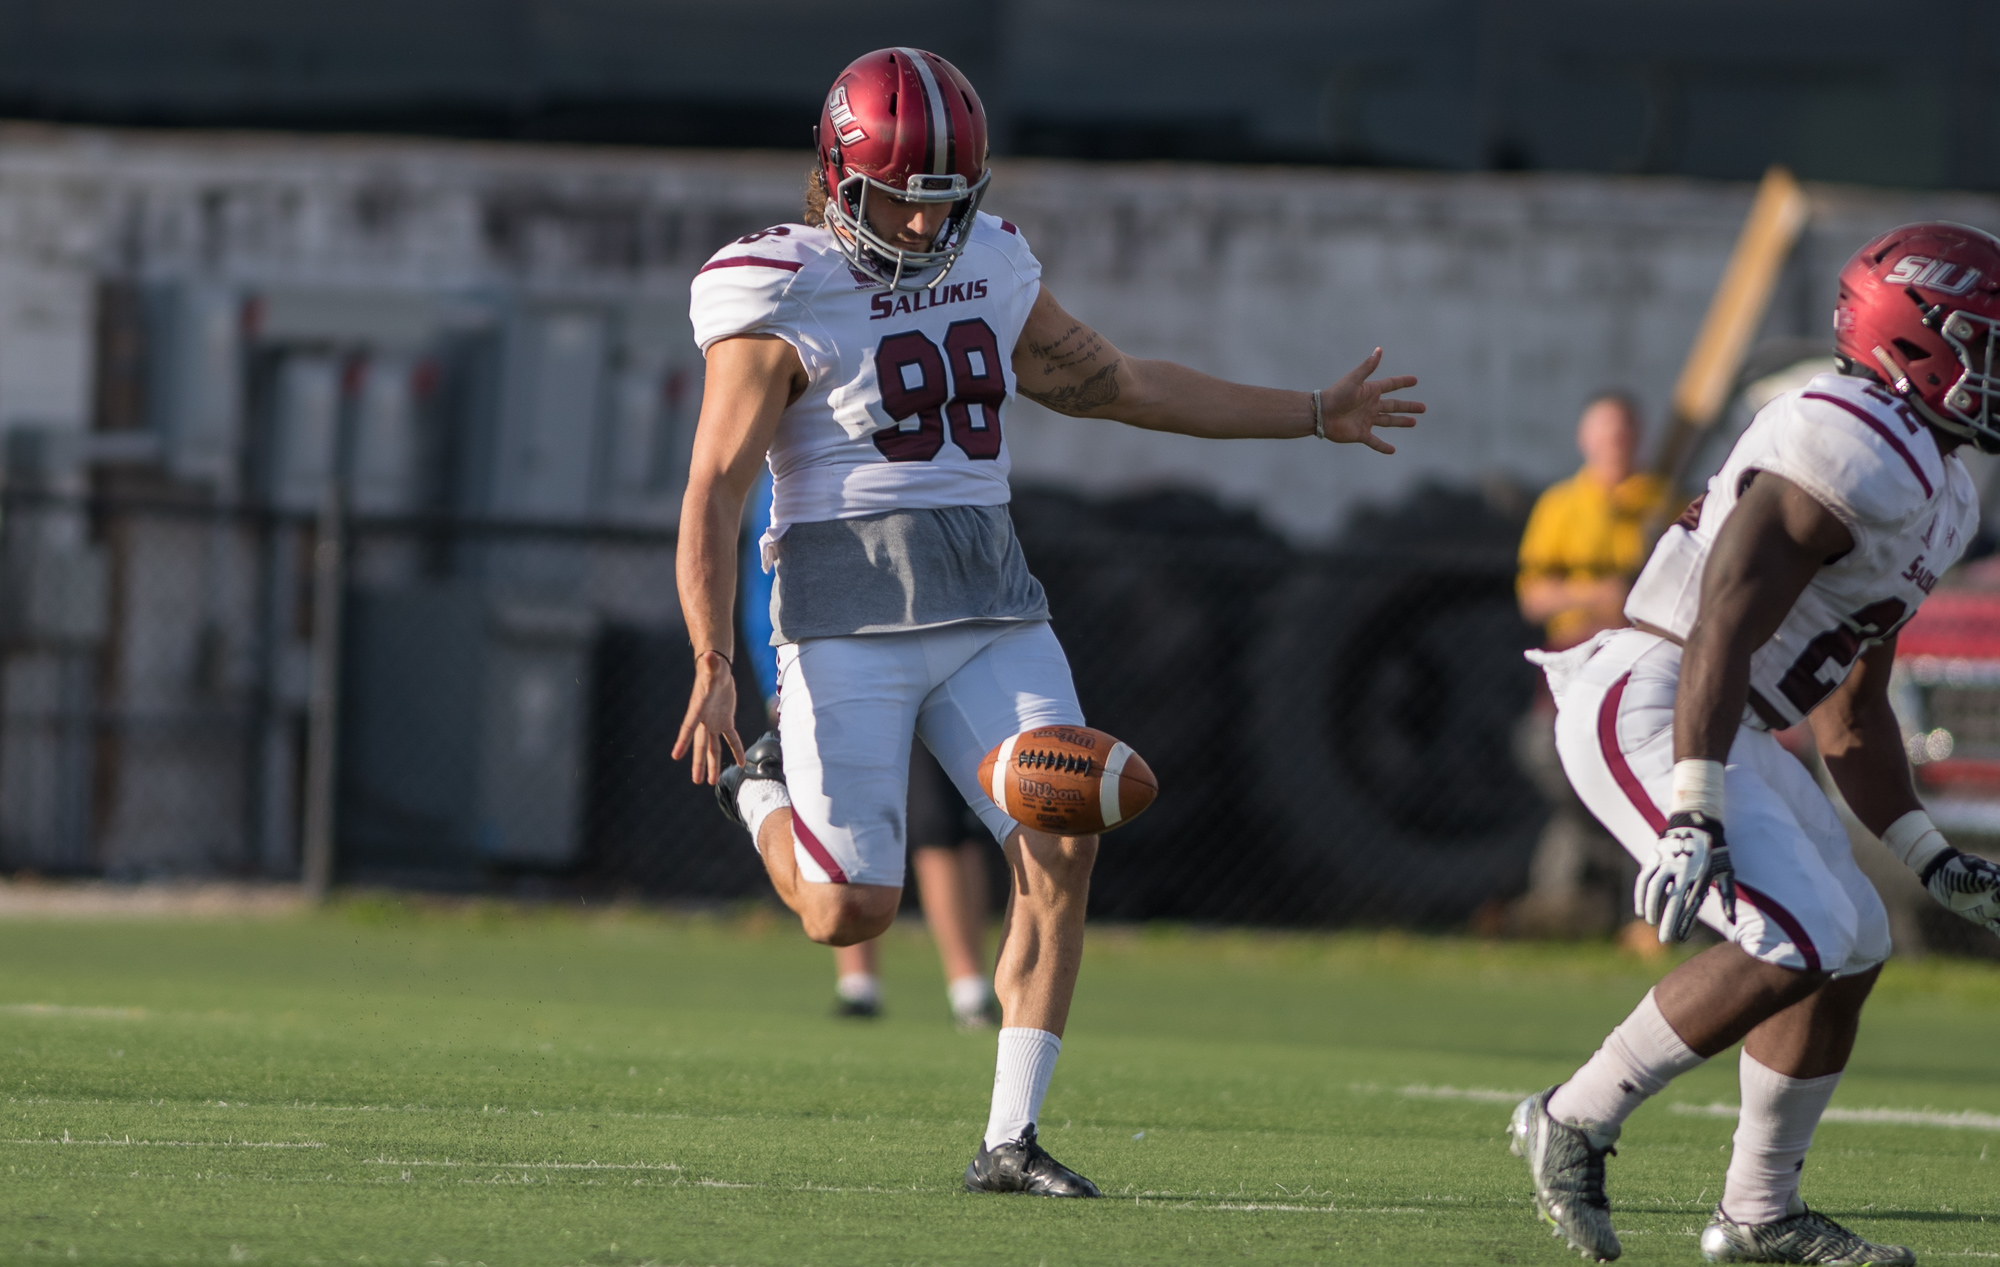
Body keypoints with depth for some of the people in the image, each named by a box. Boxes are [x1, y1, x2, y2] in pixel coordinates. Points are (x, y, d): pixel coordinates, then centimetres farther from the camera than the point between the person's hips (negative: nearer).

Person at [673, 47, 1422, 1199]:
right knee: (852, 913, -8)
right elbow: (715, 494, -9)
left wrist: (1316, 415, 27)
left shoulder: (990, 269, 12)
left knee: (1061, 850, -12)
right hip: (849, 615, -5)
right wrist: (714, 667, -20)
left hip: (990, 606, 5)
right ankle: (761, 787, 27)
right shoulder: (782, 301, -7)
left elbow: (1122, 386, 25)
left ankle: (1011, 1142, -5)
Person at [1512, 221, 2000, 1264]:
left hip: (1721, 734, 11)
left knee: (1852, 950, 12)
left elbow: (1850, 712, 24)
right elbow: (1723, 629, -25)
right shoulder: (1854, 452, -17)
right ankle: (1576, 1121, -8)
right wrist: (1696, 819, -31)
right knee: (1796, 942, -20)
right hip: (1643, 703, -11)